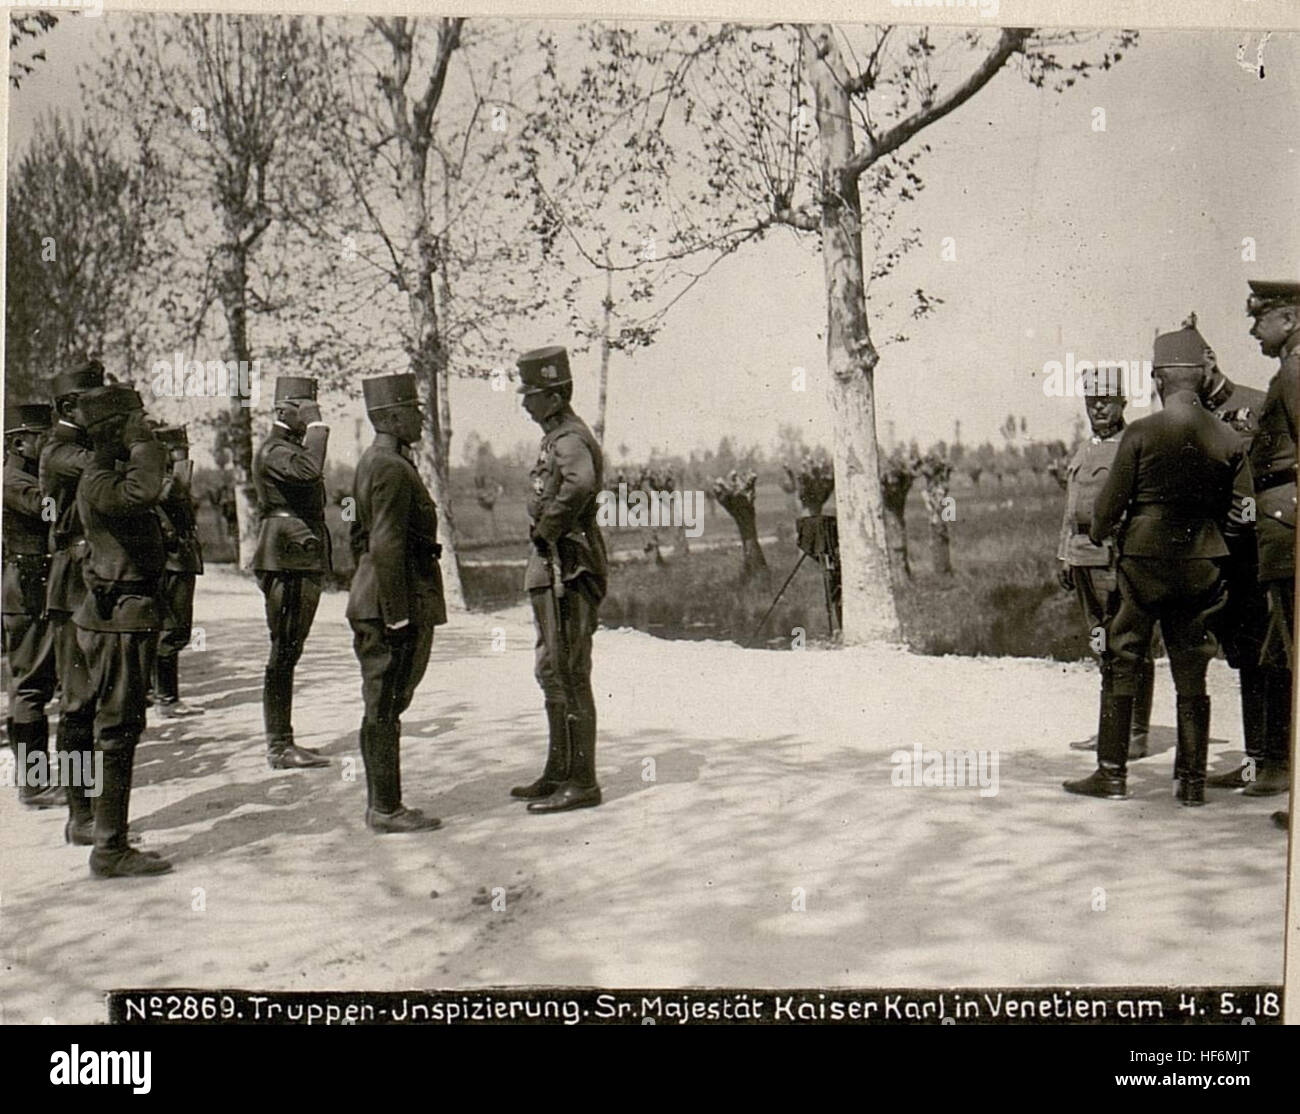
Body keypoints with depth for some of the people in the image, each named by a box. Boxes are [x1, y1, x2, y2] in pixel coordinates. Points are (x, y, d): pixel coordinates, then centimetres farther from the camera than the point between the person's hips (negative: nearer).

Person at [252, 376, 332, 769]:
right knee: (283, 653, -8)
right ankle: (279, 747, -4)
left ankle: (282, 743, 19)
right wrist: (316, 427, -21)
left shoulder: (292, 446, 21)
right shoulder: (273, 450, -11)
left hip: (304, 562, 10)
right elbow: (309, 470, -31)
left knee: (287, 654, 13)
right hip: (287, 562, -10)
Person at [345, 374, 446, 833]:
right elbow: (386, 547, -22)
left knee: (382, 707, 14)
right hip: (393, 604, -10)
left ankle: (380, 804, 22)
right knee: (385, 707, -4)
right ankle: (386, 809, 3)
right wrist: (399, 616, -22)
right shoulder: (392, 468, -16)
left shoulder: (373, 462, 16)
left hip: (373, 603, 10)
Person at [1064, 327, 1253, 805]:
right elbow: (1239, 513, 3)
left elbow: (1111, 501, -6)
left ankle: (1112, 772, 9)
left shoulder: (1141, 433, -11)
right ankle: (1192, 779, 12)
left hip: (1144, 562, -3)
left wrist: (1100, 533, 15)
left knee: (1122, 666, 6)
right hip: (1201, 567, 3)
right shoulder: (1228, 439, -1)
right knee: (1191, 673, 10)